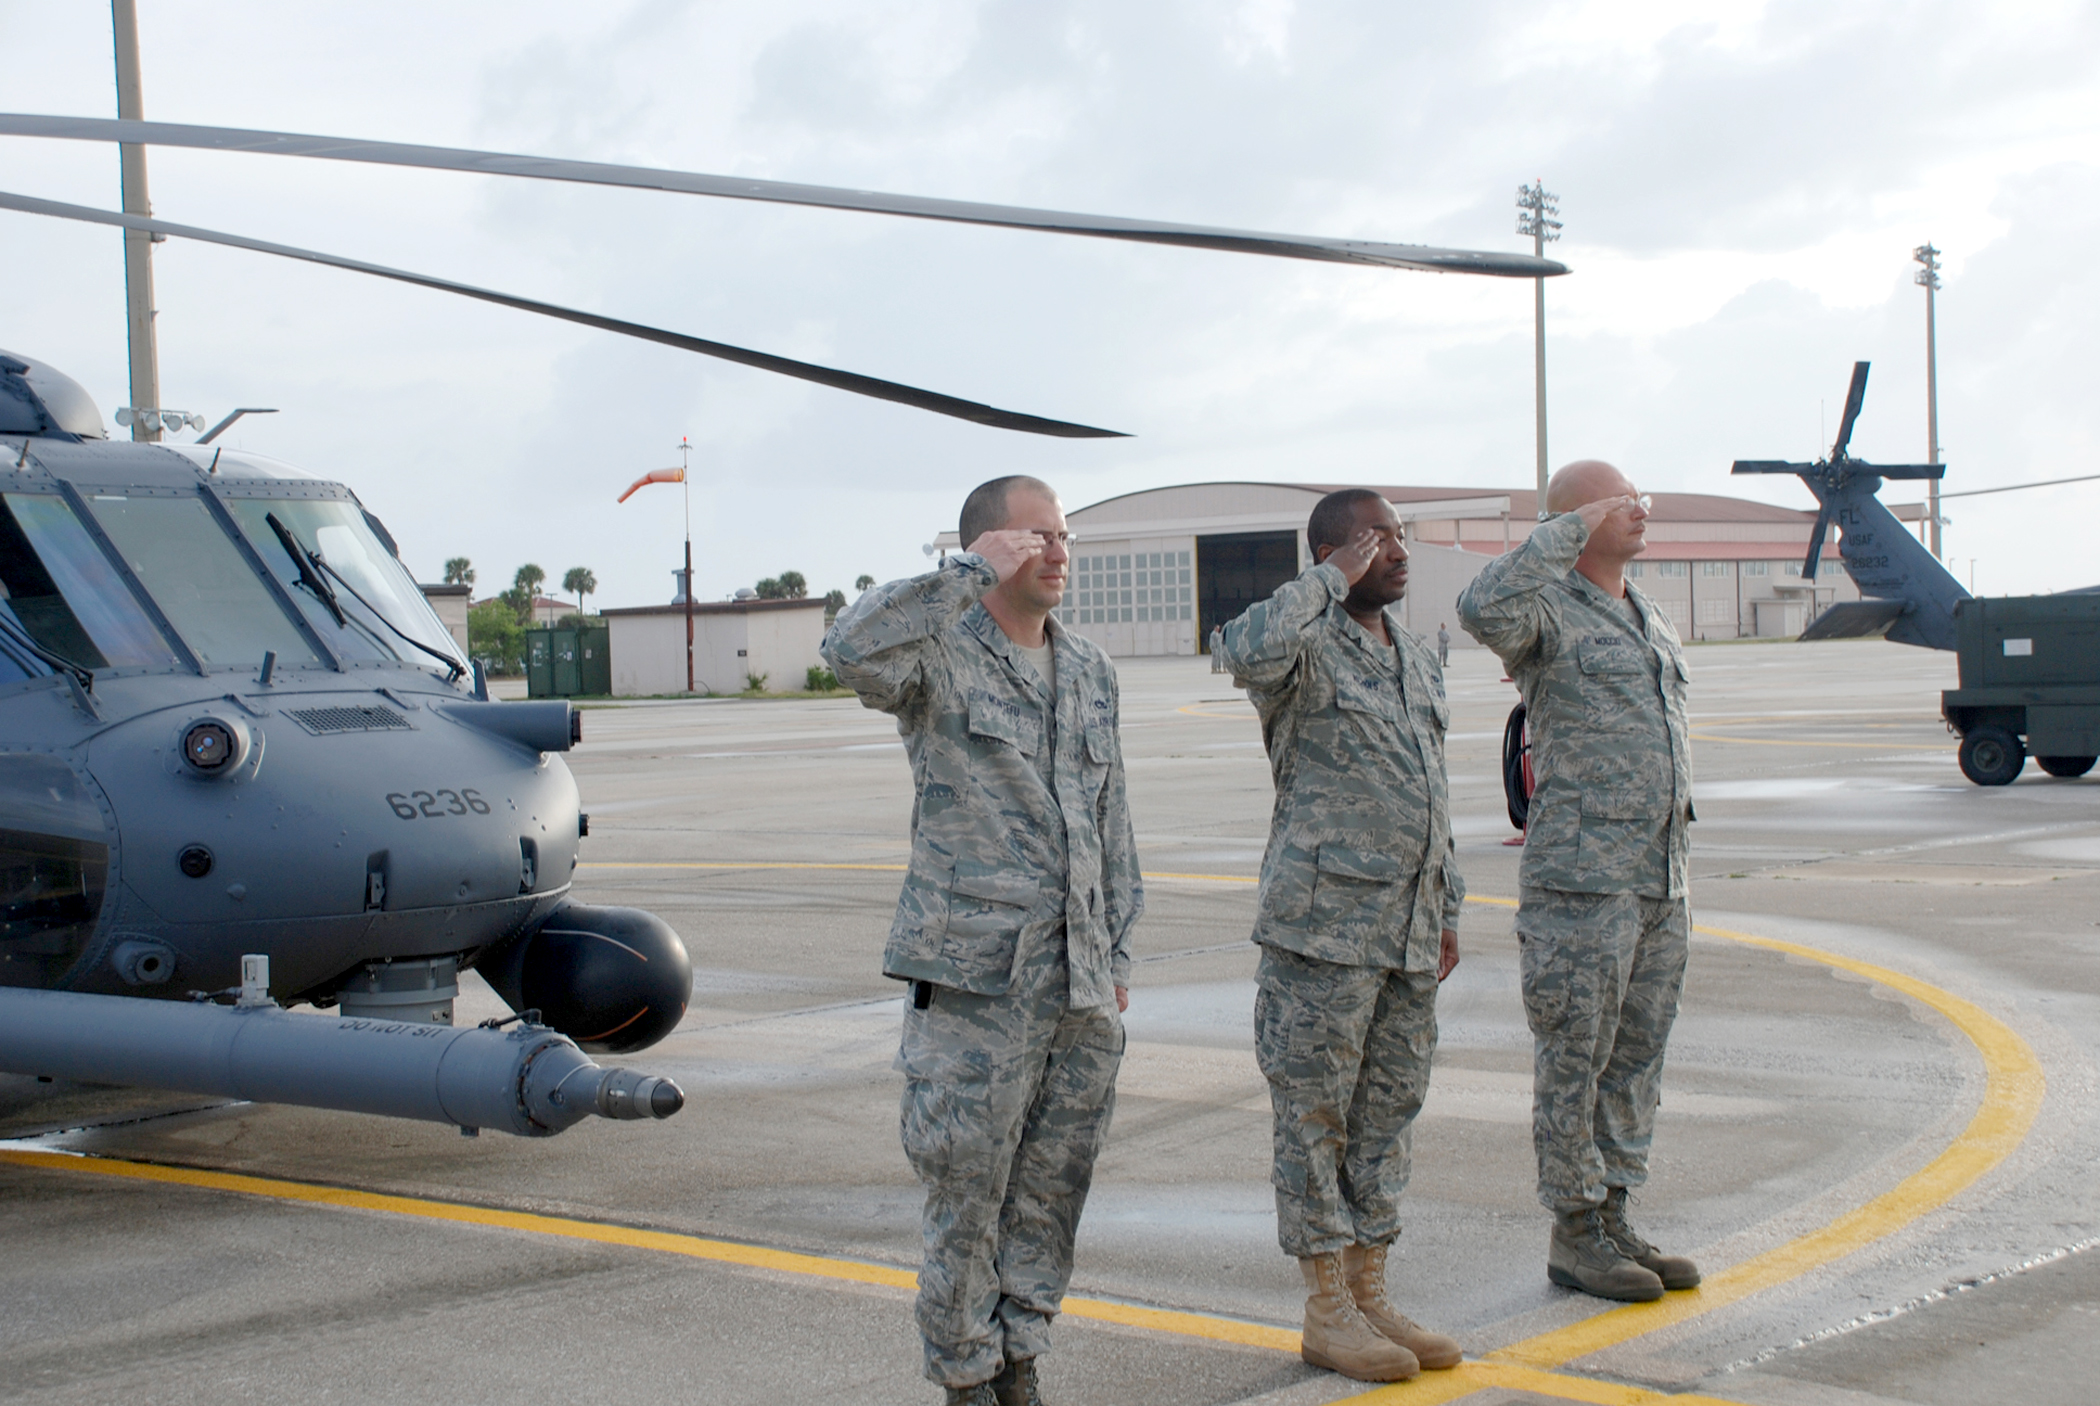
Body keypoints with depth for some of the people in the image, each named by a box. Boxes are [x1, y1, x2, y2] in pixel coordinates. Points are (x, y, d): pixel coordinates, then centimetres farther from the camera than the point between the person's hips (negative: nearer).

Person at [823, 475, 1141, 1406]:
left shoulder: (1089, 670, 14)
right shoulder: (941, 653, -5)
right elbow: (854, 651, -30)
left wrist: (1118, 950, 15)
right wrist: (974, 573, -23)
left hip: (1080, 980, 6)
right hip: (976, 974, -6)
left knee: (1052, 1188, 12)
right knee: (967, 1188, 1)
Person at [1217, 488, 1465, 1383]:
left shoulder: (1416, 660, 16)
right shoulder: (1307, 647, -8)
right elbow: (1250, 651, -34)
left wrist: (1446, 910, 19)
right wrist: (1335, 579, -20)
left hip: (1407, 931, 8)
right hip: (1325, 922, -8)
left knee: (1389, 1113, 12)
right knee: (1315, 1113, 1)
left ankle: (1370, 1296, 22)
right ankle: (1326, 1312, 9)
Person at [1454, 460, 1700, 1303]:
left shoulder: (1654, 626, 19)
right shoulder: (1548, 612, -8)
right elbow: (1482, 609, -33)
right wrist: (1574, 529, -21)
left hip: (1660, 885, 8)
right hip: (1579, 881, -8)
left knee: (1636, 1060, 12)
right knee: (1574, 1063, -1)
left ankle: (1612, 1224, 21)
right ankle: (1573, 1237, 8)